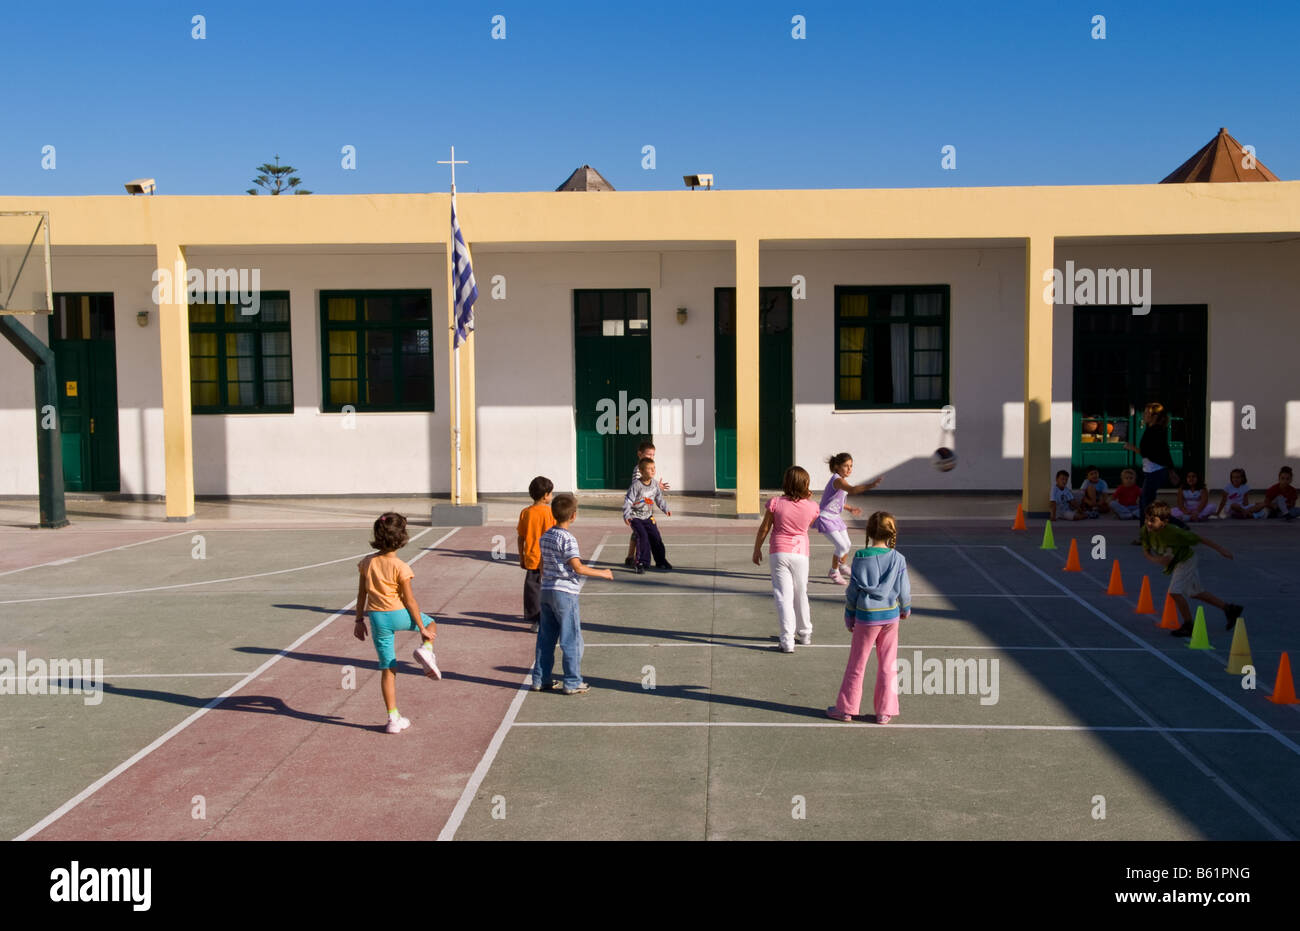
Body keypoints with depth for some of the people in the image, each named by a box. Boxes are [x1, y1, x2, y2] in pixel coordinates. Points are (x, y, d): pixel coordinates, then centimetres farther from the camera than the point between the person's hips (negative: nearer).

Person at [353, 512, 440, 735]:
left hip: (377, 617, 4)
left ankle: (393, 719, 11)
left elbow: (361, 594, 7)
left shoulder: (367, 563, -1)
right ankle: (426, 649, -5)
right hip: (399, 615, -4)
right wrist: (422, 628, -2)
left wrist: (359, 620, 18)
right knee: (431, 624, 28)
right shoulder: (400, 568, -13)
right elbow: (409, 600, -10)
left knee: (388, 669, 10)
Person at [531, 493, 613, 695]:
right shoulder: (568, 539, -15)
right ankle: (572, 683, 4)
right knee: (572, 640, 1)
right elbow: (578, 568, -20)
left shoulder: (545, 537, 10)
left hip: (546, 591, 8)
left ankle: (540, 680, 18)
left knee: (546, 638, 13)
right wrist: (602, 573, -11)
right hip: (565, 593, -8)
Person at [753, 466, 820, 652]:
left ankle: (787, 641, -5)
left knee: (784, 596, -1)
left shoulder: (775, 503, -11)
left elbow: (764, 529, -3)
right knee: (801, 595, 19)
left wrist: (757, 549, 10)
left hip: (779, 553, -2)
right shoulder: (811, 507, -6)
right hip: (801, 554, 2)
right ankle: (805, 634, 33)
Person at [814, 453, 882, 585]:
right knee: (842, 546, -11)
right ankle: (833, 572, 9)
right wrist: (871, 485, -54)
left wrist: (849, 508, 13)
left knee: (848, 545, 16)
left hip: (835, 518, 10)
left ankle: (843, 564, 43)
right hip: (825, 518, -10)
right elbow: (852, 490, -45)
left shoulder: (841, 480, 10)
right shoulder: (837, 480, -23)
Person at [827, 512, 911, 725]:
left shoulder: (860, 557, -12)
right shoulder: (898, 559, -6)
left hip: (866, 617, -2)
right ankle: (884, 712, 15)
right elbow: (904, 589, 2)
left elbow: (853, 590, -6)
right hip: (890, 616, 2)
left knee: (856, 664, 9)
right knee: (888, 666, 11)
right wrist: (905, 609, 21)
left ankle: (846, 709, 18)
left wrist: (849, 617, 6)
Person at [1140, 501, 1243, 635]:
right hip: (1172, 563, 7)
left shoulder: (1174, 532, -36)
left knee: (1175, 592, -15)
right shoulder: (1146, 530, -22)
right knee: (1196, 592, 19)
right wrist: (1156, 560, -31)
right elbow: (1145, 550, -9)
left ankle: (1188, 626, 6)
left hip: (1185, 560, -7)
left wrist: (1219, 549, -12)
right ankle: (1230, 609, 36)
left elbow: (1197, 538, -22)